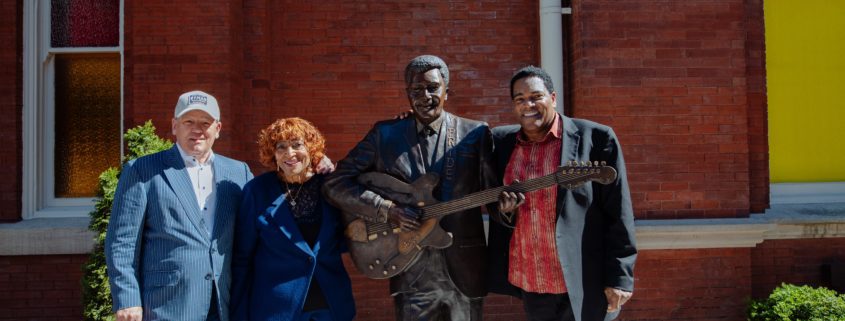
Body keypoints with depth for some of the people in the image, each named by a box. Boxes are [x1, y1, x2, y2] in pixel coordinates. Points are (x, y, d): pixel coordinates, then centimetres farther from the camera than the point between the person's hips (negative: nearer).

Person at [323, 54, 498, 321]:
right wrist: (385, 209, -14)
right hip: (411, 274, 0)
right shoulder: (385, 134, 1)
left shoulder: (475, 133, 1)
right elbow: (335, 184, -2)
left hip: (464, 271, 0)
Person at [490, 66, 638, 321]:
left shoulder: (595, 137, -9)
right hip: (529, 283, 5)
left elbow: (618, 215, -8)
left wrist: (619, 277, -11)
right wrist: (504, 210, -8)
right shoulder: (502, 141, 5)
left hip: (583, 285, -5)